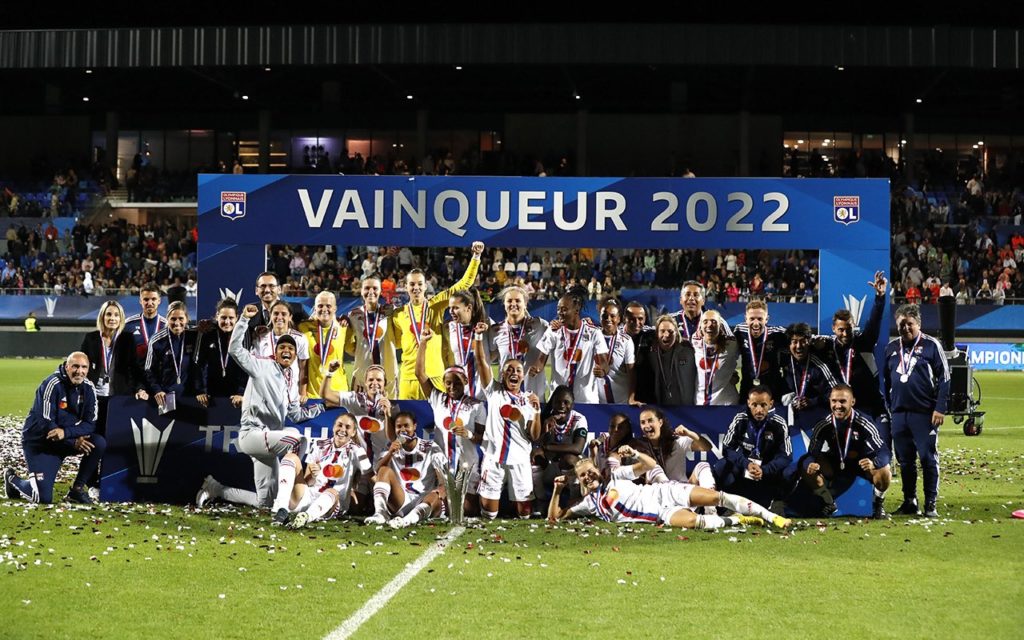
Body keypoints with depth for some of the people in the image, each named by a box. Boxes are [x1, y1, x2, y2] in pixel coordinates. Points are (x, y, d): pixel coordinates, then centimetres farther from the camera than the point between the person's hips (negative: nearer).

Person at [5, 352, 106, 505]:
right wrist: (74, 442, -24)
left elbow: (90, 424, -10)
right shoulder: (53, 384, -21)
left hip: (67, 440, 5)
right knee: (44, 497, -14)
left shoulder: (88, 388, -5)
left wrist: (65, 432, -27)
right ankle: (13, 480, 18)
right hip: (39, 442, -5)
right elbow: (46, 424, -24)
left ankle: (77, 489, -5)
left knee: (99, 443, -21)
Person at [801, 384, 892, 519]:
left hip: (863, 461, -2)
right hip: (835, 464, 3)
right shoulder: (823, 426, -19)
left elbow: (885, 452, -30)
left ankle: (878, 504, 0)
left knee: (884, 472, -34)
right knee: (806, 468, -22)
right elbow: (811, 454, -16)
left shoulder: (864, 424, -27)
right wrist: (810, 464, -42)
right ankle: (828, 503, 6)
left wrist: (873, 463, -53)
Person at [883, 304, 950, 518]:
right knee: (905, 460, 9)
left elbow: (944, 377, -2)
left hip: (925, 414, -4)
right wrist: (886, 408, 15)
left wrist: (940, 408, -9)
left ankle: (931, 504, 2)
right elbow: (885, 381, 20)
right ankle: (909, 501, 19)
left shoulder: (931, 345, -1)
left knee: (928, 458, -4)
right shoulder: (891, 348, 13)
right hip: (899, 413, 5)